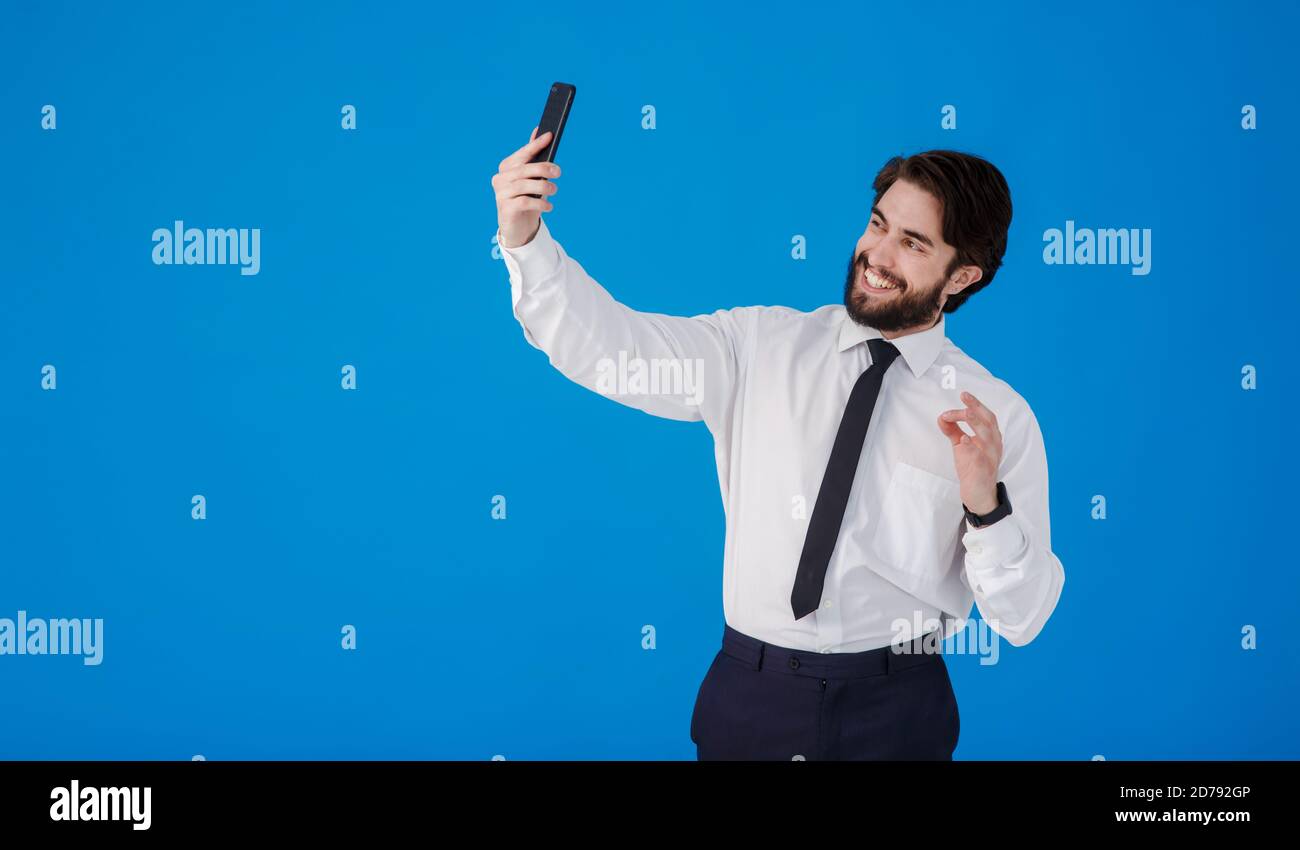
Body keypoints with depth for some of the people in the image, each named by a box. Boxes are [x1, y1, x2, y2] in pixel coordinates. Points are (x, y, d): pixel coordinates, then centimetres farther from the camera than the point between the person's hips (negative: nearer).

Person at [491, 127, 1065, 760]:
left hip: (896, 709, -1)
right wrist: (524, 239, -25)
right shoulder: (759, 348, -2)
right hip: (750, 692, 2)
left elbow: (1022, 620, -6)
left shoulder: (998, 417, -6)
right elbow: (604, 344, -11)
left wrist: (986, 505, -23)